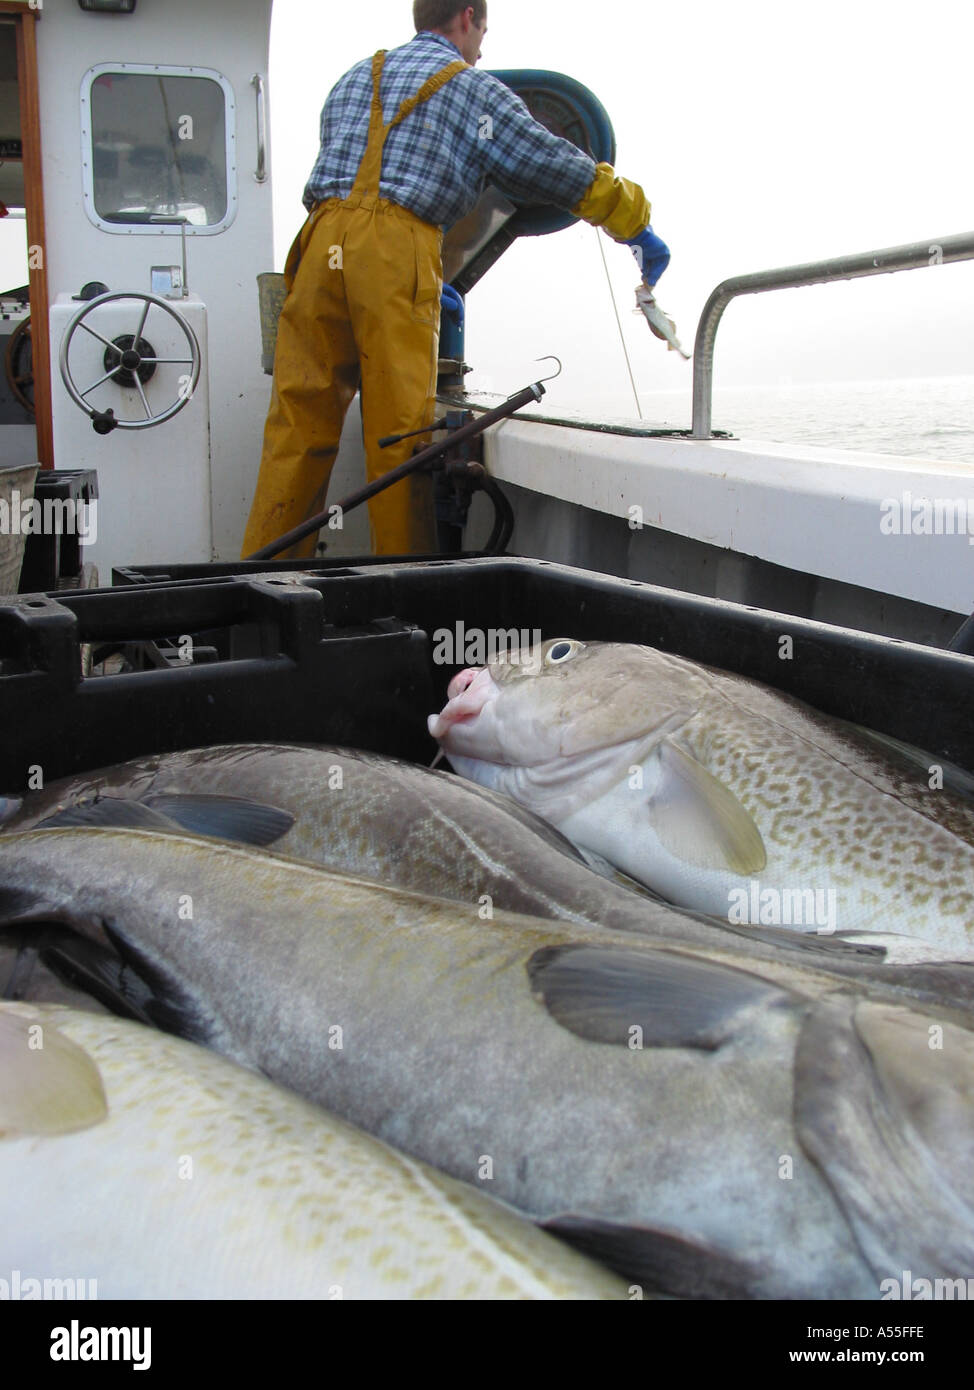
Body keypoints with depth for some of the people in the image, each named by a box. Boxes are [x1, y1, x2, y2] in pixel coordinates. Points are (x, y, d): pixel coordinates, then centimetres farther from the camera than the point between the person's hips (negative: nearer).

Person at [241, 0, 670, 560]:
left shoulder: (354, 78, 30)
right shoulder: (472, 87, 13)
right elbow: (559, 168, 13)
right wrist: (639, 229, 25)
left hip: (323, 240, 5)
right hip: (400, 248, -5)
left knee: (298, 424, 2)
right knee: (399, 432, -2)